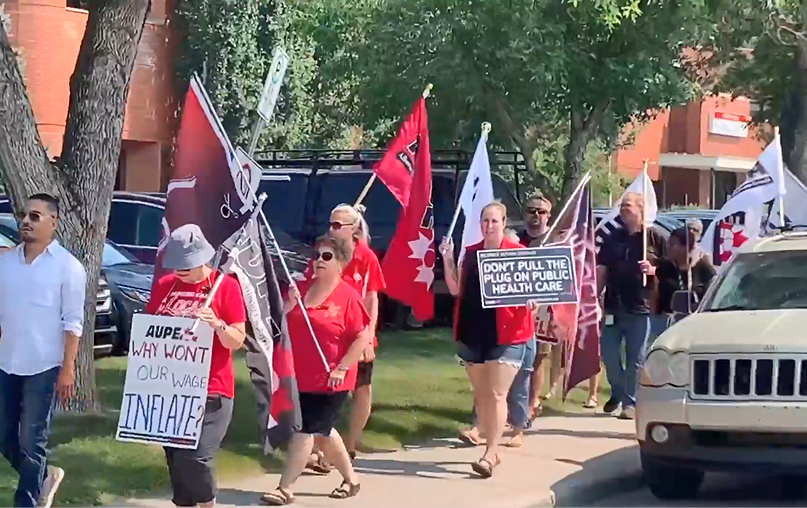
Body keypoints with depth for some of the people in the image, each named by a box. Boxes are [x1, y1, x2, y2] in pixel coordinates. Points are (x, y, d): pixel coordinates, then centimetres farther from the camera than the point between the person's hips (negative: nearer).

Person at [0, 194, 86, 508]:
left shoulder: (67, 267, -6)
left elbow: (73, 323, -7)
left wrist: (68, 369, -12)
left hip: (43, 368, -5)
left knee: (31, 441, 0)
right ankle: (43, 477, 34)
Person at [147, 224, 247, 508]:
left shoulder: (225, 286, -5)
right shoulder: (163, 286, 7)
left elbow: (237, 341, -5)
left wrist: (217, 325, -25)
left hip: (210, 391, -5)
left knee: (195, 458, -16)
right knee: (175, 460, 8)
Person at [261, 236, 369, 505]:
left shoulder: (348, 296, -12)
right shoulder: (301, 289, 5)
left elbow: (363, 336, -14)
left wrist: (341, 368, -18)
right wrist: (290, 303, -11)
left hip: (331, 380, -7)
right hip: (301, 376, 7)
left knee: (304, 430, -8)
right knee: (321, 430, 17)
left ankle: (285, 488, -3)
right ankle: (350, 478, 34)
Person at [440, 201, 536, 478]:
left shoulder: (517, 253, -4)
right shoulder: (470, 253, 10)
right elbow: (456, 289, 9)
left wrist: (530, 299, -23)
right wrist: (447, 259, -1)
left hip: (505, 335, -5)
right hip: (473, 333, 6)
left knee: (496, 395, -9)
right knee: (480, 394, 12)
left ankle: (490, 454, -8)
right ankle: (492, 448, 23)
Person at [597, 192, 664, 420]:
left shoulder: (653, 238, 1)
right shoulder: (612, 239, 13)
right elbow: (601, 271, 13)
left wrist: (653, 270, -17)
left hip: (640, 308, -4)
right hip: (614, 307, 4)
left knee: (635, 358, 0)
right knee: (608, 353, 4)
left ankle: (630, 402, 8)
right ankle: (618, 393, 26)